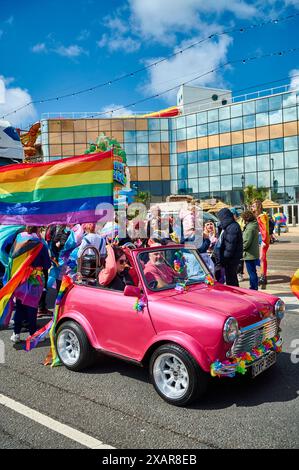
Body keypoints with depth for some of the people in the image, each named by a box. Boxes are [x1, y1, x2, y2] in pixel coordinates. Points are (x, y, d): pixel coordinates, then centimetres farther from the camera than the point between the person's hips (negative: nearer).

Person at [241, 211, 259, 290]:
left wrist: (241, 248, -7)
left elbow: (247, 242, -22)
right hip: (254, 254, 10)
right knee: (253, 272, 17)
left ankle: (253, 288, 4)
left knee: (252, 273, -2)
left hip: (249, 254, -10)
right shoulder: (254, 226, 11)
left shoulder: (249, 228, -19)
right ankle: (254, 288, 26)